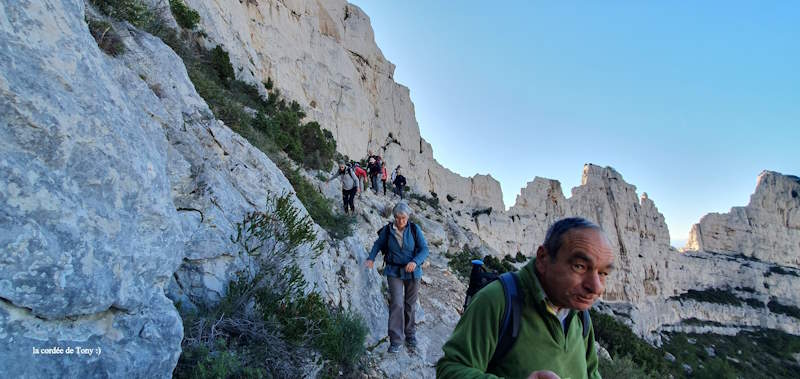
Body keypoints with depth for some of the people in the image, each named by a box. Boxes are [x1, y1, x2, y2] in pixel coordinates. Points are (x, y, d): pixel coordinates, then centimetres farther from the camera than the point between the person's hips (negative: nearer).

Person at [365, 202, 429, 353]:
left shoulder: (414, 229, -8)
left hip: (412, 272, 1)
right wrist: (371, 258, -6)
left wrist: (415, 262, -26)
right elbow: (378, 244, 10)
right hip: (394, 272, -1)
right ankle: (395, 340, -2)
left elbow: (424, 249, -9)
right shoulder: (388, 230, -5)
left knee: (410, 305, 12)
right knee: (397, 304, -12)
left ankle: (410, 335, 33)